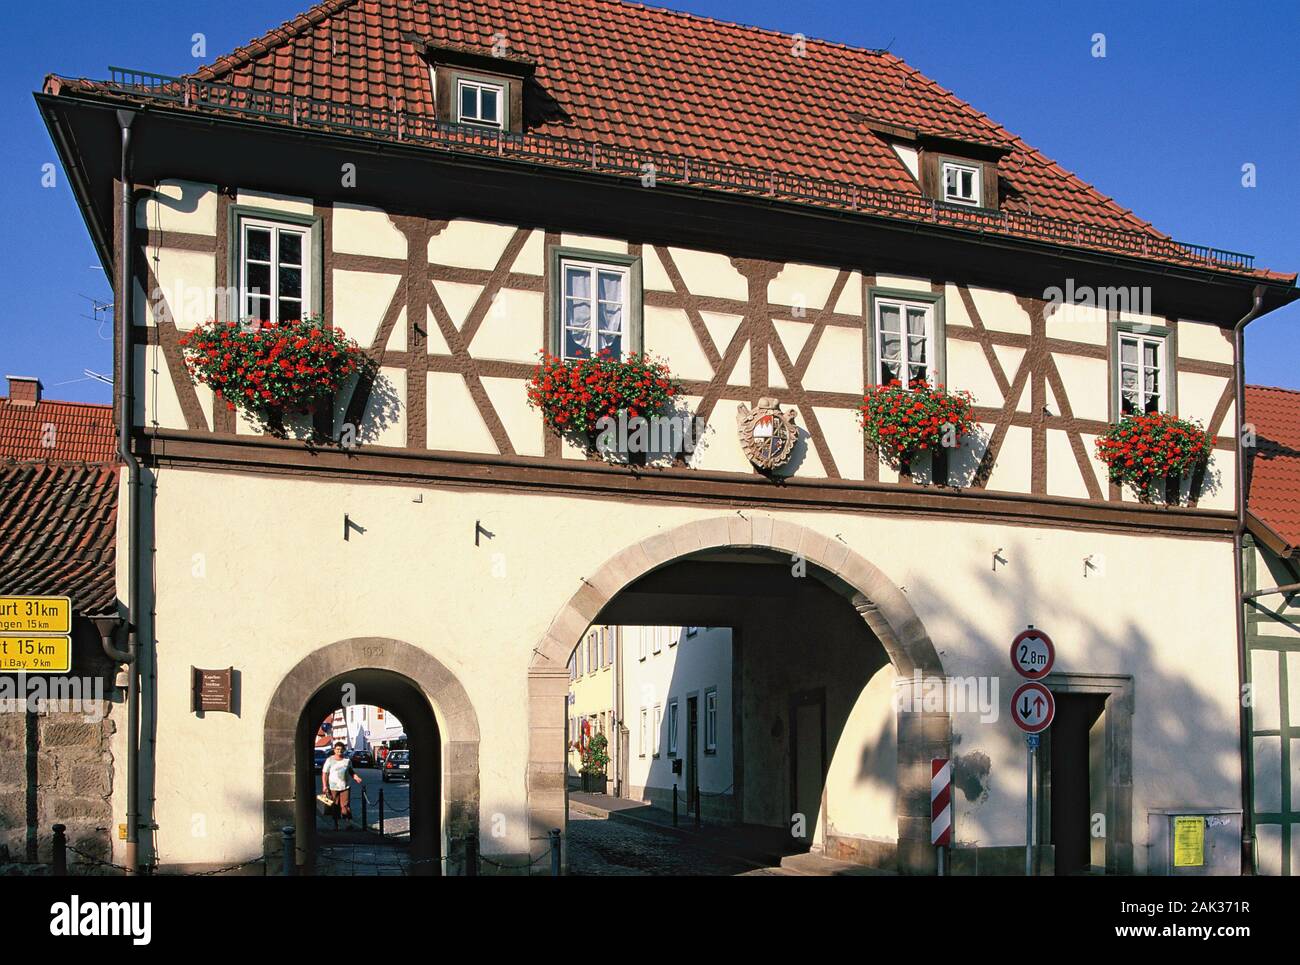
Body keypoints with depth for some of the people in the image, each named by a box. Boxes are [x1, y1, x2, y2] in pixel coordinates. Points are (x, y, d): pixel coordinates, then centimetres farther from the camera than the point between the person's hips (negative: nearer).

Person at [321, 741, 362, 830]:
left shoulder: (347, 760, 8)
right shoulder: (329, 760, -1)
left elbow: (351, 771, 19)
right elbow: (324, 774, -1)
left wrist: (356, 777, -1)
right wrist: (325, 786, -10)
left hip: (345, 787, 1)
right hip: (333, 788, -1)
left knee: (345, 805, -6)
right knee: (335, 807, 4)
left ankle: (349, 822, -6)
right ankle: (335, 825, 14)